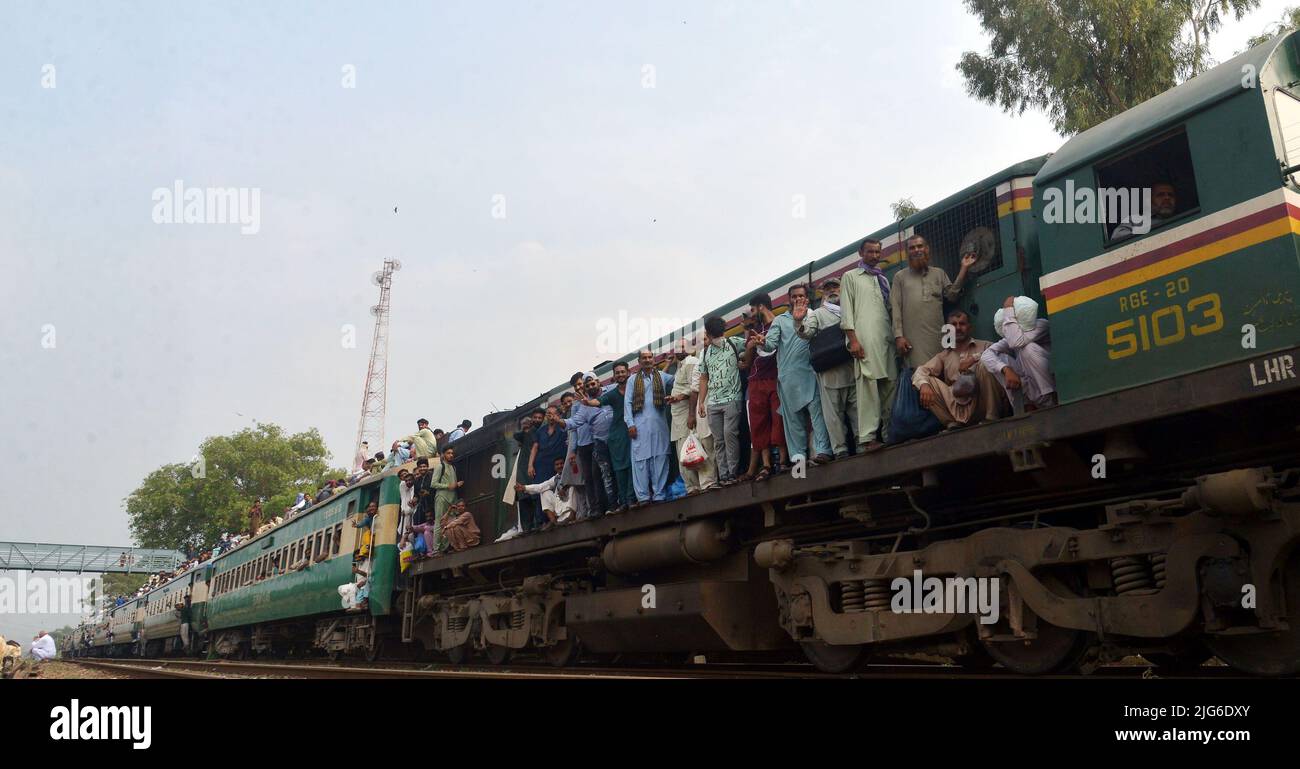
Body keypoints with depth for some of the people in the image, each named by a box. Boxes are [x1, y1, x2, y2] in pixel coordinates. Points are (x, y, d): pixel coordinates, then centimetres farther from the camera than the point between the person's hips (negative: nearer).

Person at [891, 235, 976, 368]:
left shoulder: (939, 273, 21)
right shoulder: (900, 276, 13)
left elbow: (952, 295, 7)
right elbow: (896, 308, 5)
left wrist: (964, 269, 3)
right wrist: (898, 336, -6)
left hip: (937, 337, 2)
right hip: (913, 339, -2)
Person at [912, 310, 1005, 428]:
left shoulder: (983, 346, 16)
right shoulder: (944, 355, 21)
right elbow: (922, 370, 6)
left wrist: (975, 357, -13)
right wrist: (923, 384, -17)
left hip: (980, 404, -2)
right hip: (956, 408, 2)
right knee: (926, 381, -10)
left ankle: (991, 417, -18)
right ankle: (952, 423, -15)